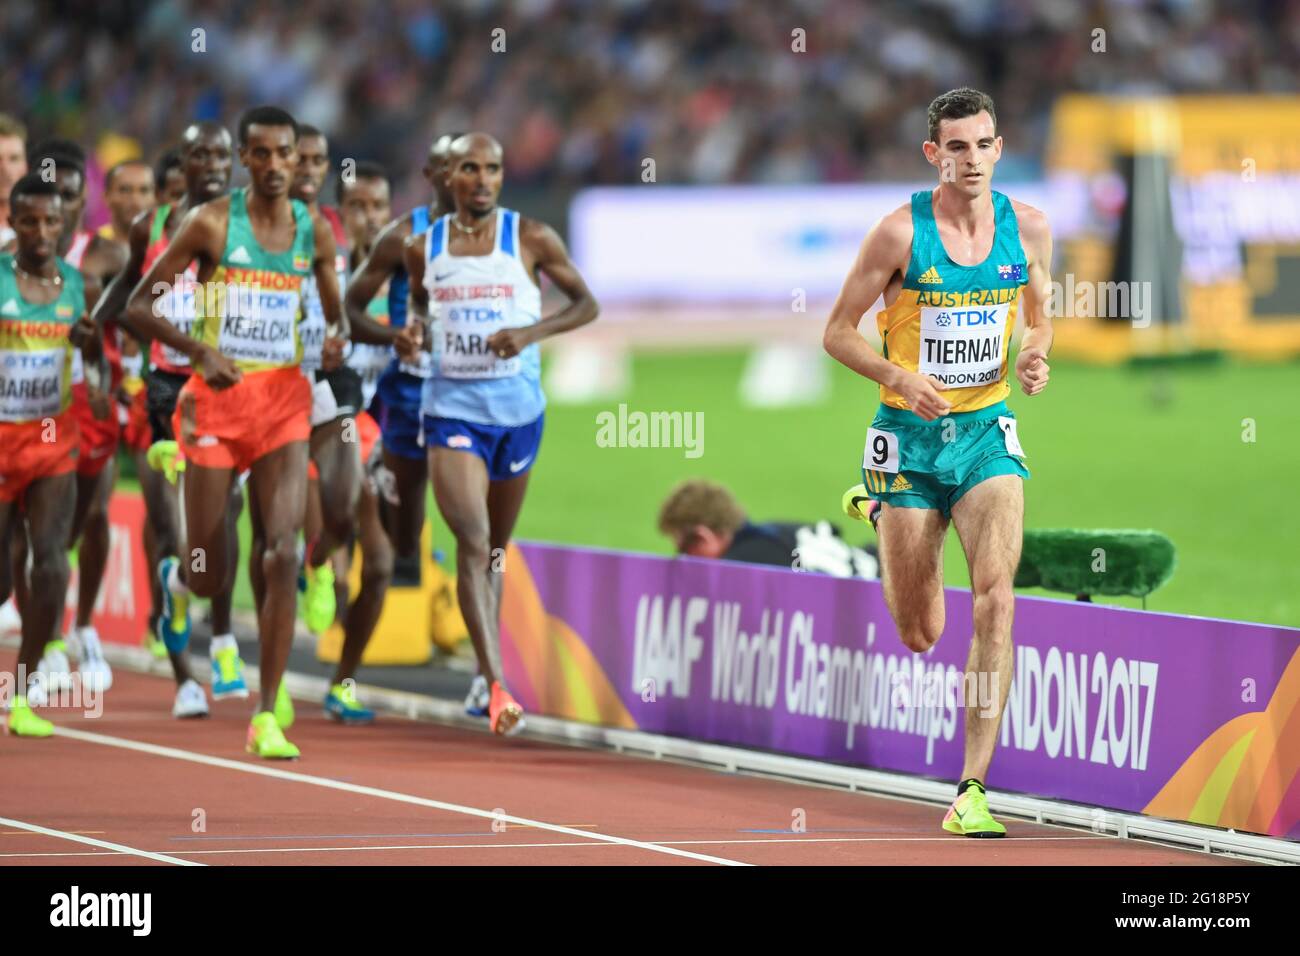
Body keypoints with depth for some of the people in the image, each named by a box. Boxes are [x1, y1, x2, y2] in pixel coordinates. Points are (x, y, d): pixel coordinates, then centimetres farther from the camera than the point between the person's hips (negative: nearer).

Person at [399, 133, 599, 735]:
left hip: (518, 407, 1)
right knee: (472, 541, -17)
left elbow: (586, 304, 4)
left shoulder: (532, 239, -2)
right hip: (452, 408, -1)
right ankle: (497, 686, -24)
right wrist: (411, 335, -1)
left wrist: (532, 333, -13)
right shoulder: (424, 248, 3)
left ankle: (486, 670, 36)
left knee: (496, 546, 15)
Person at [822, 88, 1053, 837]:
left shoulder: (1028, 227, 0)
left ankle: (972, 791, -19)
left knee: (996, 598, -20)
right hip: (910, 438, -2)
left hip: (988, 432, 2)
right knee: (918, 635, 5)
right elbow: (839, 331, -3)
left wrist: (1035, 358, -7)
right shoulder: (901, 232, -10)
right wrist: (898, 376, -20)